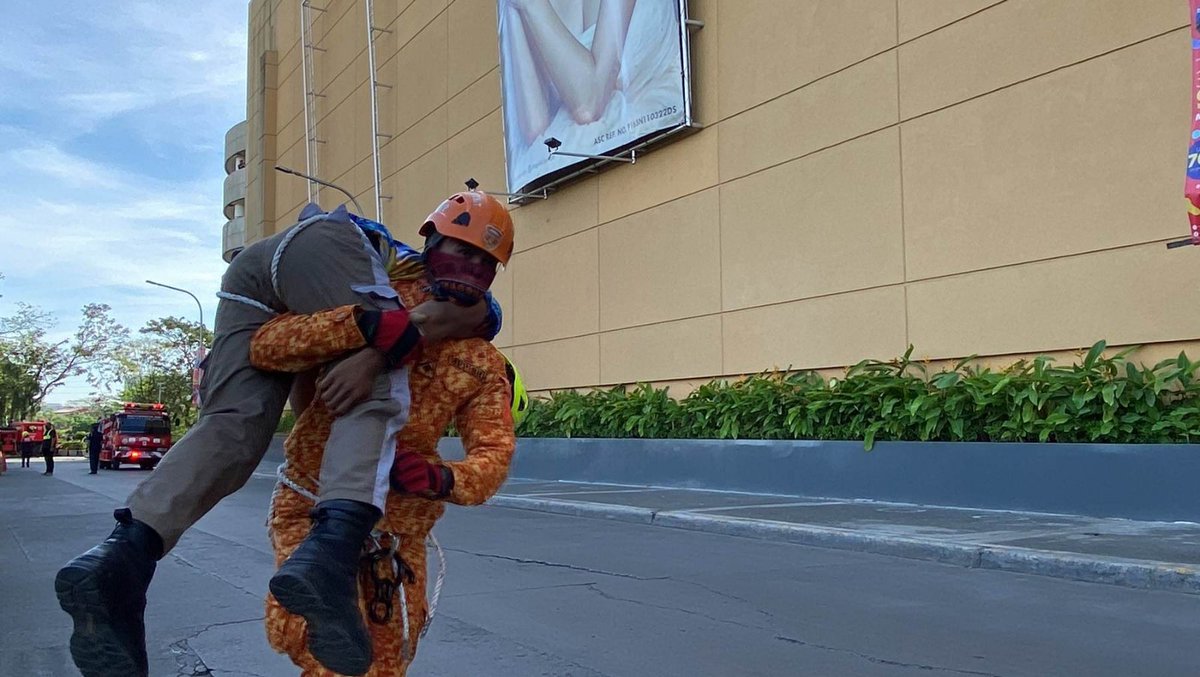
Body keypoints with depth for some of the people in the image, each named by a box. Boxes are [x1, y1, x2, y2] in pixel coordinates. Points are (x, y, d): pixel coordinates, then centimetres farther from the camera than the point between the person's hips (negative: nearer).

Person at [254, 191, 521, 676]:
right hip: (310, 501, -2)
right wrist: (366, 326, -33)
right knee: (295, 630, -25)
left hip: (394, 519, 3)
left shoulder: (484, 366, 1)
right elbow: (266, 347, -18)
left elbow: (493, 452, -13)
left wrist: (442, 479, -36)